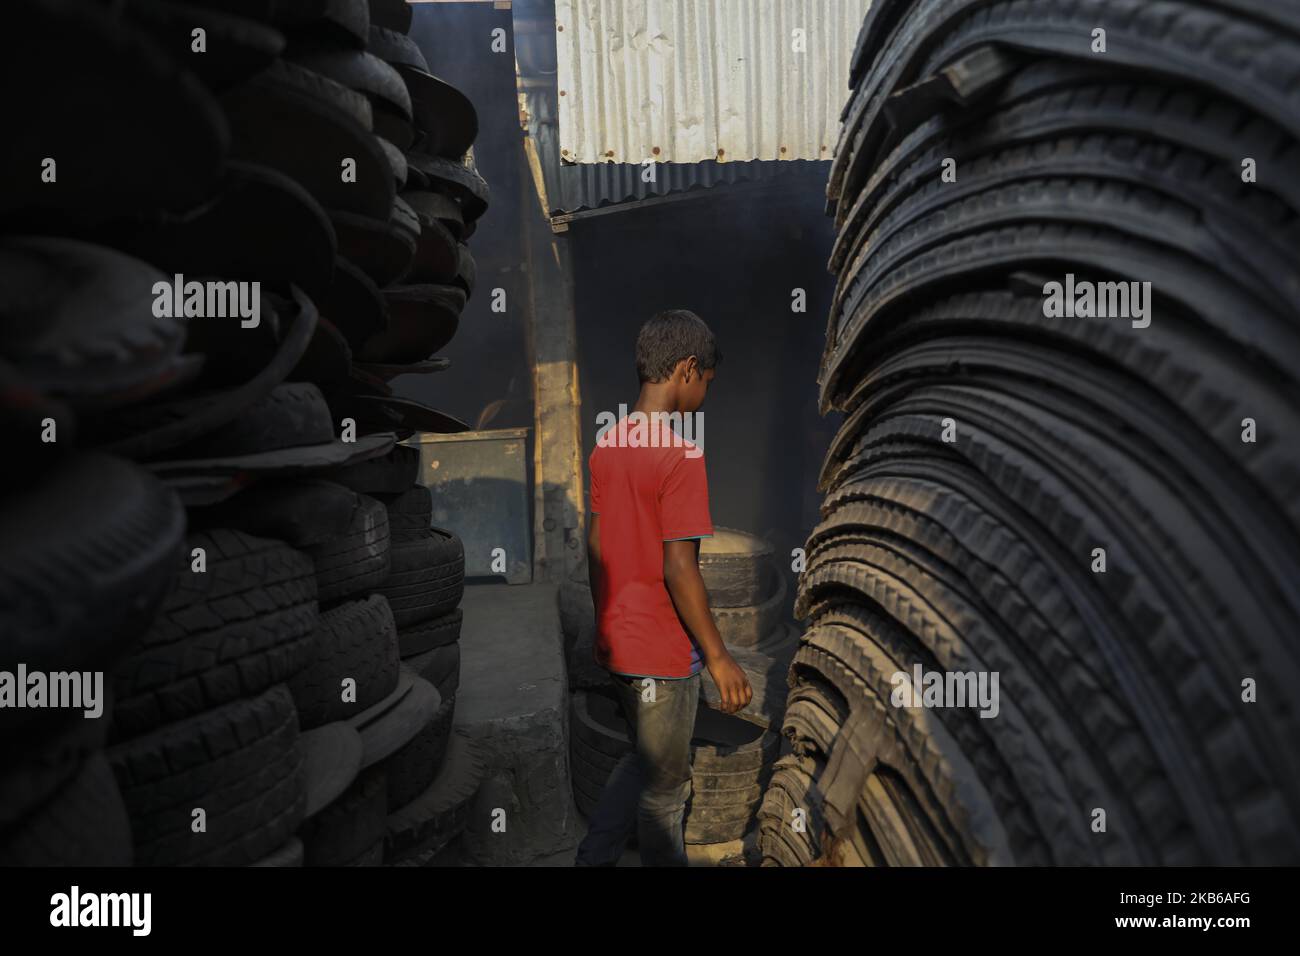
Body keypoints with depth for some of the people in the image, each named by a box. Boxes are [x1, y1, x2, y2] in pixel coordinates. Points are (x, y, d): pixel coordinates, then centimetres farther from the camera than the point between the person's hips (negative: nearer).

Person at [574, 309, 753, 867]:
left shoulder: (606, 445, 3)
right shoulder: (680, 455, -21)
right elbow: (679, 570, -23)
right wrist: (719, 657, -14)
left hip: (615, 644, 8)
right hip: (663, 654, -8)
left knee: (645, 761, 26)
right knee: (664, 788, 13)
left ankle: (593, 857, 27)